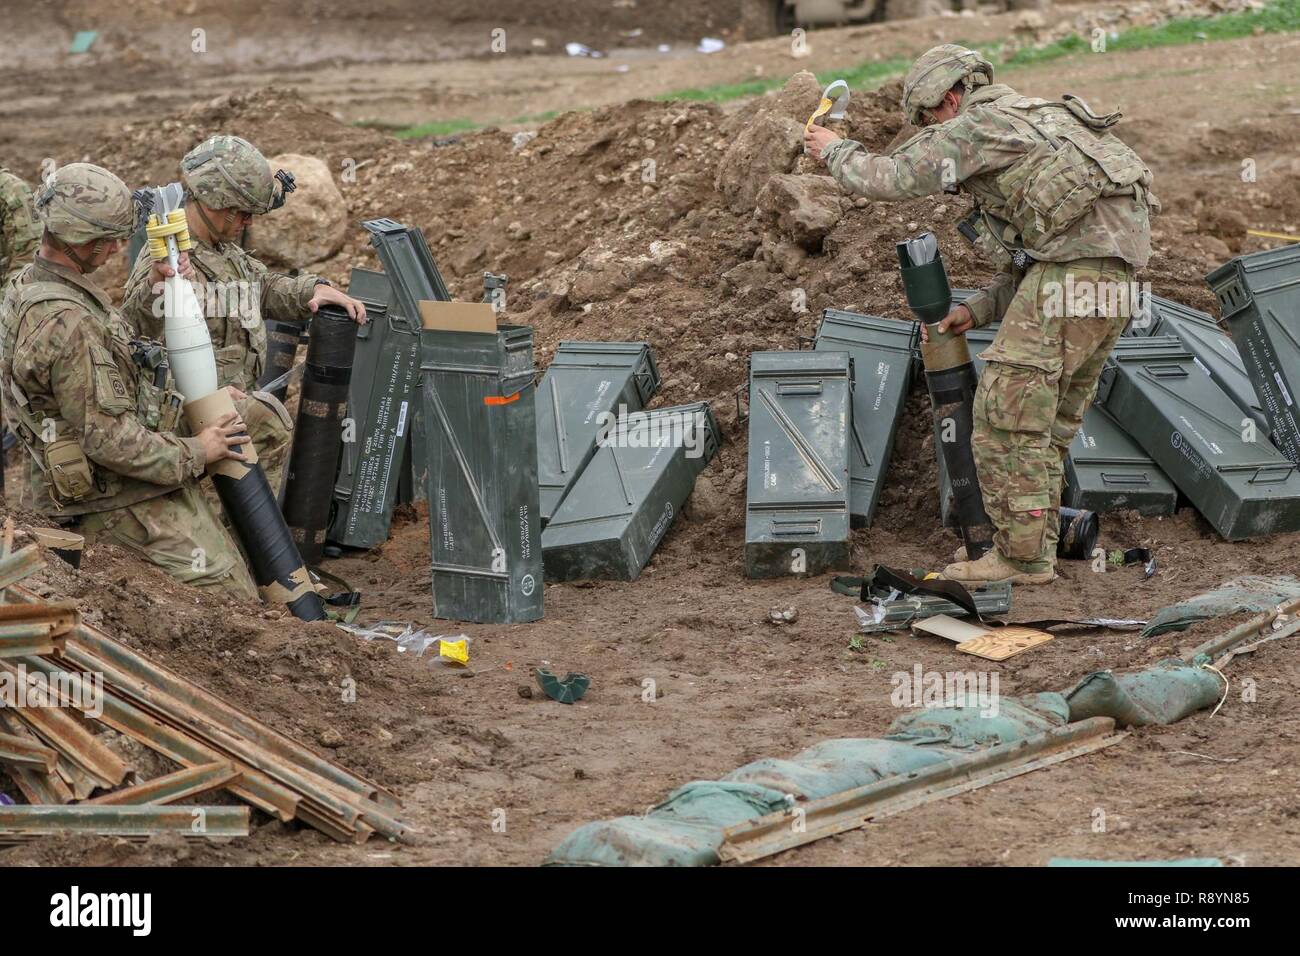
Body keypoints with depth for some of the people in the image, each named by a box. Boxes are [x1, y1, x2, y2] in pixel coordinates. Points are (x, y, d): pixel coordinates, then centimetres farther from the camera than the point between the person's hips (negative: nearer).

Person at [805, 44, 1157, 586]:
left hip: (1072, 270, -9)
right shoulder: (1038, 121, 30)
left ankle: (1023, 556, -4)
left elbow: (889, 180, 1)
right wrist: (978, 310, 20)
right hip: (1116, 275, 9)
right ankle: (1035, 541, 21)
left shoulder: (974, 126, 1)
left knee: (1006, 408, -5)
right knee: (1051, 416, 16)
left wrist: (835, 150, 19)